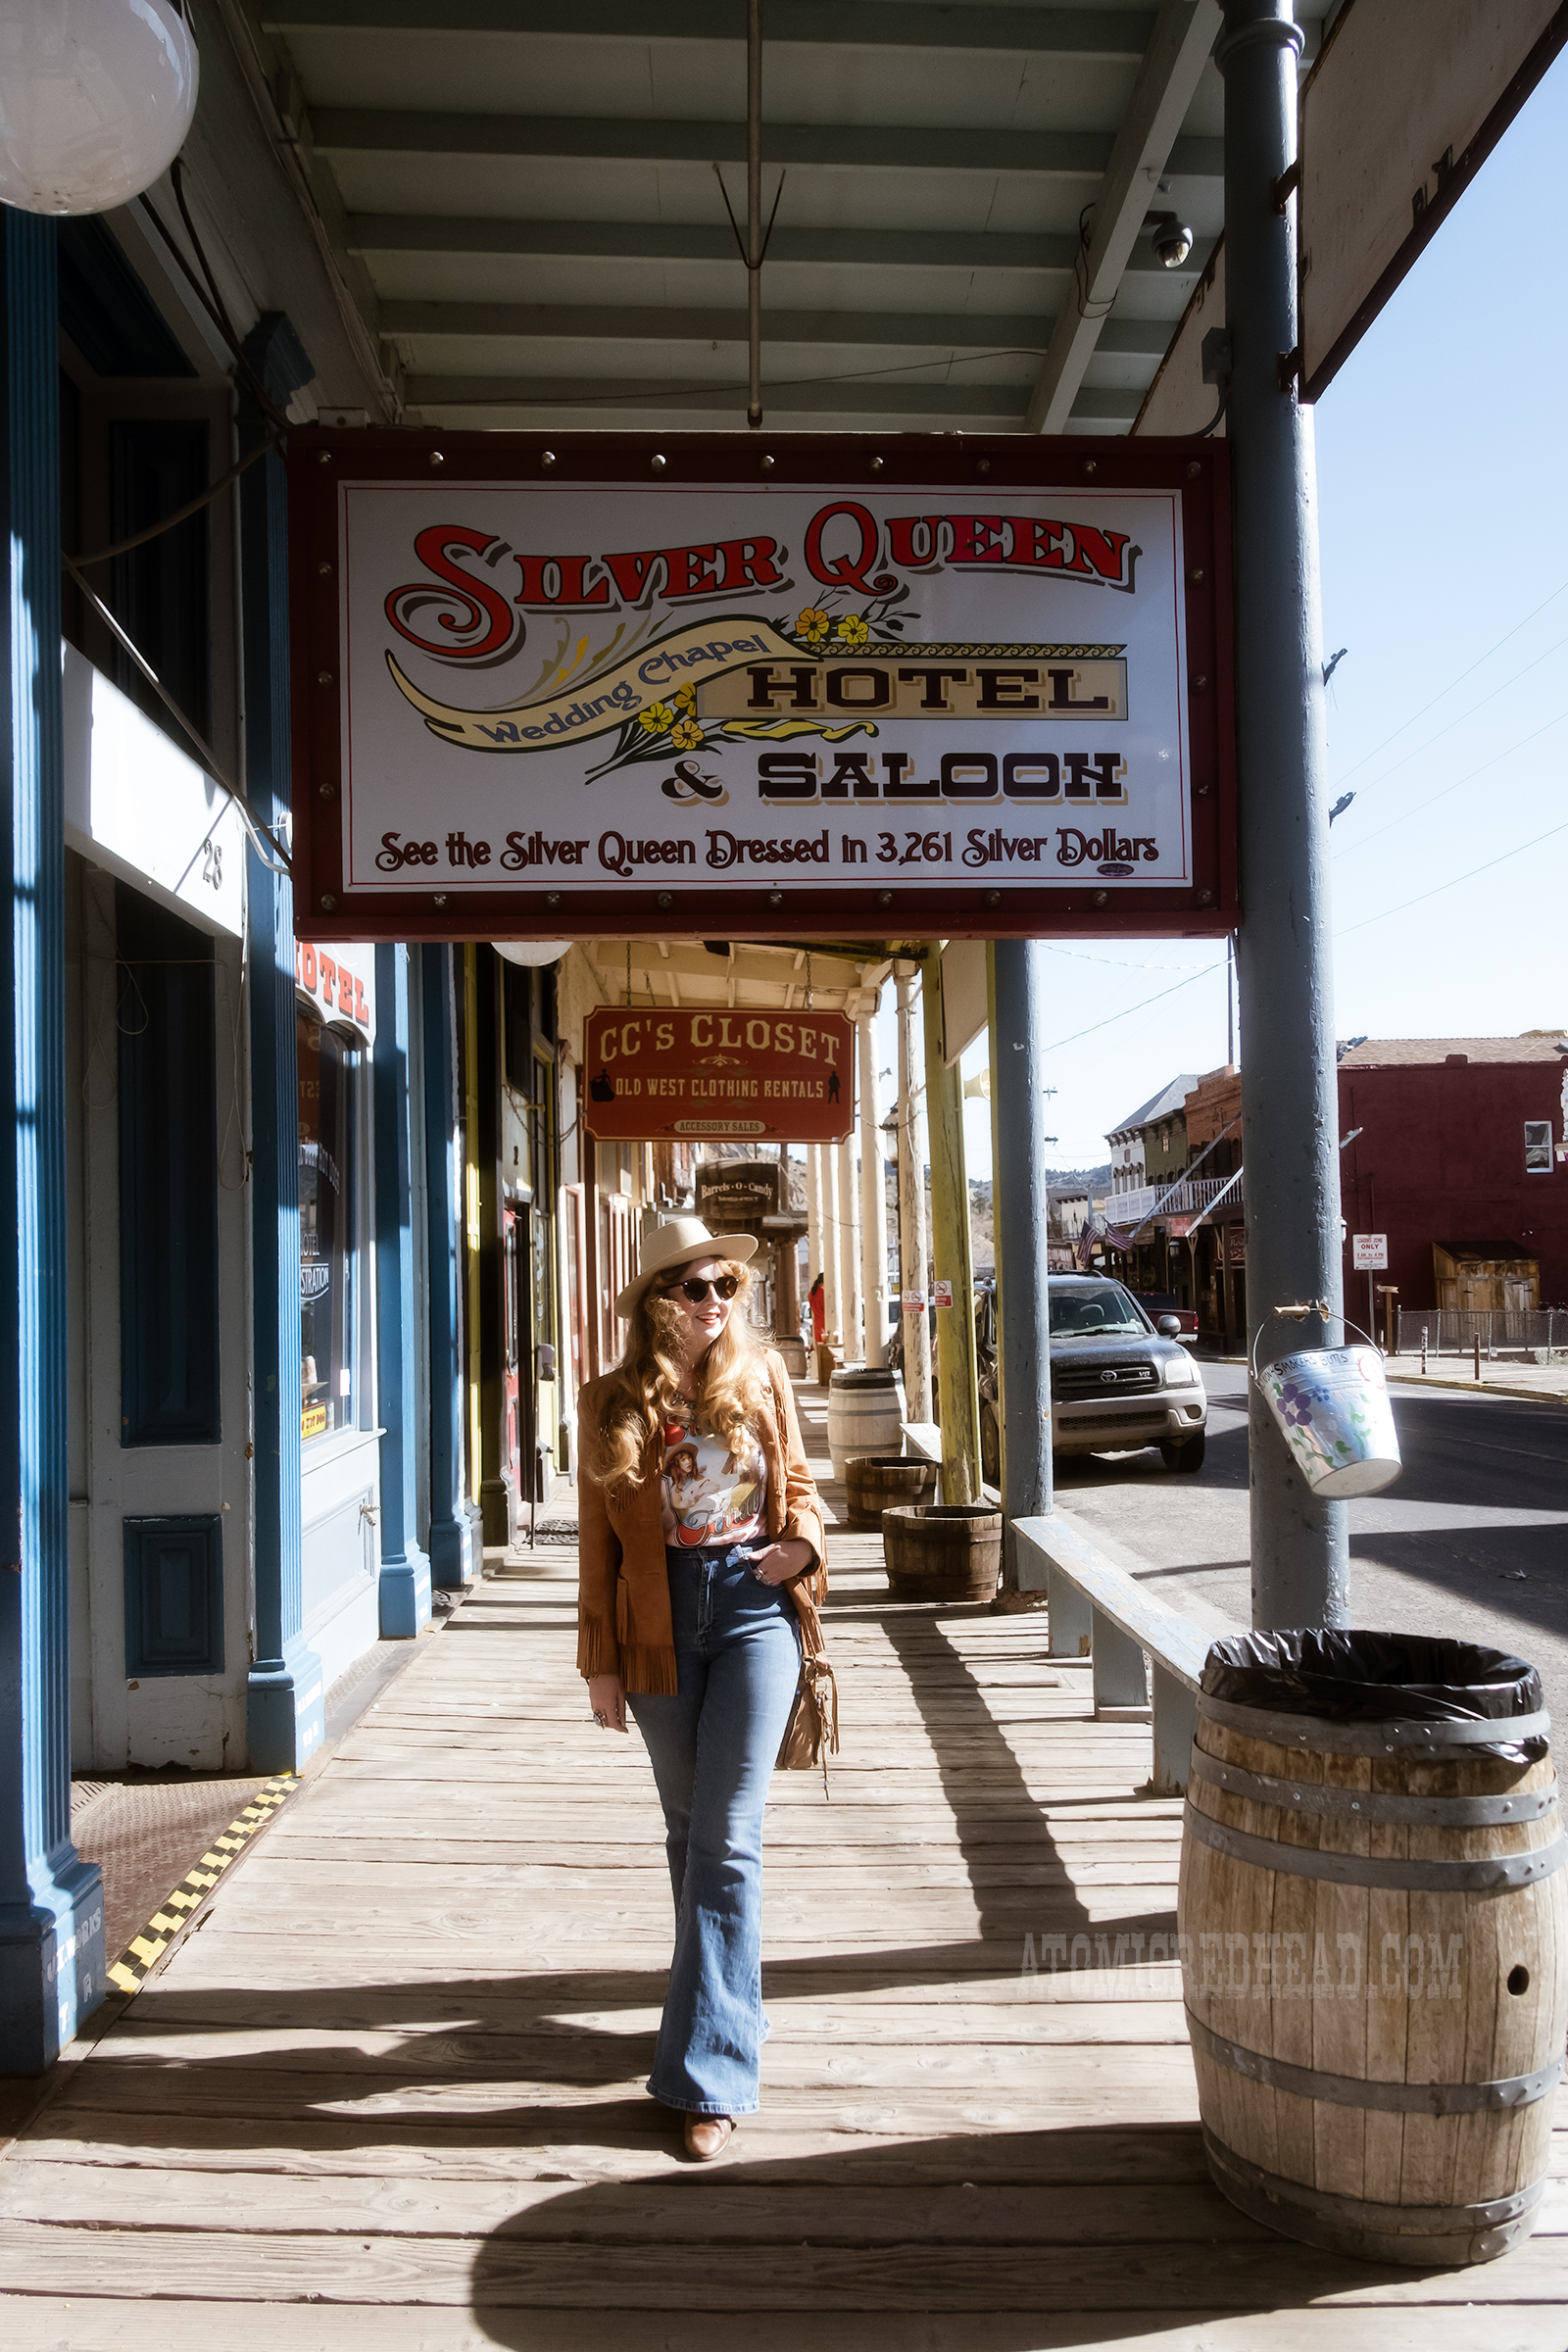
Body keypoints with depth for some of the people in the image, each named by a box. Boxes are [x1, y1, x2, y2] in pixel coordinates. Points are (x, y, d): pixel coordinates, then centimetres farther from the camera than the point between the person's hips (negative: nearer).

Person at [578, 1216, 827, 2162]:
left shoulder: (764, 1377, 2)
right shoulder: (613, 1403, -1)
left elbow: (796, 1481, 14)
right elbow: (599, 1539, 3)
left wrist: (803, 1541, -8)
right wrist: (601, 1660, 3)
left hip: (754, 1607, -1)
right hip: (661, 1621, 1)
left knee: (729, 1838, -5)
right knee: (690, 1830, 15)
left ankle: (713, 2070, -1)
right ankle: (724, 2004, 36)